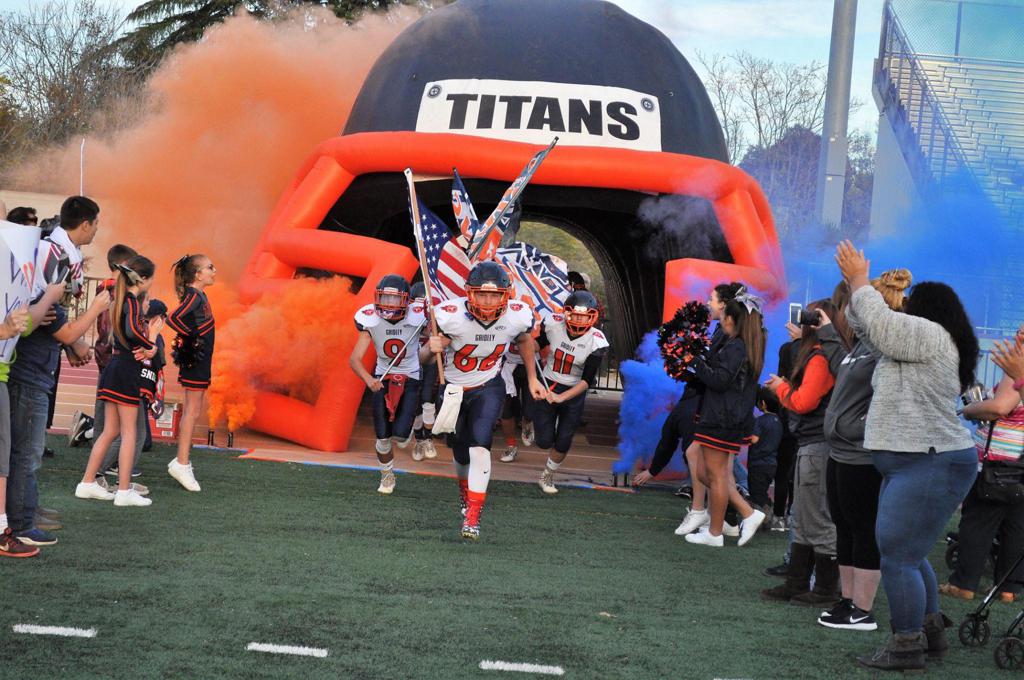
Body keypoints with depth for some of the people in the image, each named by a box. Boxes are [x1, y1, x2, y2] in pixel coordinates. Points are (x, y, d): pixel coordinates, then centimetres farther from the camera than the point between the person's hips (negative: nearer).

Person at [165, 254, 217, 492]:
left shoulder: (200, 296, 13)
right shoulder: (193, 296, -15)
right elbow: (173, 318, -28)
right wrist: (191, 336, -18)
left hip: (200, 361, 10)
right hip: (194, 360, -10)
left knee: (192, 411, 13)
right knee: (192, 411, -6)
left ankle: (182, 462, 19)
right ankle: (182, 463, -4)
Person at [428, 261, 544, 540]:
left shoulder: (517, 316, -20)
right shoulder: (451, 316, -28)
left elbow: (525, 340, 5)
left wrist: (532, 379, 11)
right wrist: (433, 348, -39)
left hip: (488, 388, 0)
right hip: (453, 388, 0)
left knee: (479, 445, -20)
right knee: (461, 453, 11)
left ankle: (473, 517, -17)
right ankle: (466, 492, 45)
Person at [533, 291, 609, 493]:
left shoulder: (596, 342, -21)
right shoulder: (552, 323, -18)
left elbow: (587, 381, -19)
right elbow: (539, 345, 5)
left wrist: (561, 398, -26)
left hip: (574, 393, 0)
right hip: (547, 386, 0)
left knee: (562, 444, 3)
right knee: (545, 441, 1)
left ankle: (547, 477, 30)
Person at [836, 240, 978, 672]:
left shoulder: (929, 335, -10)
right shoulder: (919, 344, 20)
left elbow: (877, 321, -15)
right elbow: (870, 328, 26)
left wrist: (859, 280, -1)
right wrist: (855, 284, 20)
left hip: (930, 467, -11)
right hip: (917, 463, 11)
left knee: (897, 558, -10)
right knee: (909, 554, 18)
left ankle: (906, 648, -6)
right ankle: (931, 632, 27)